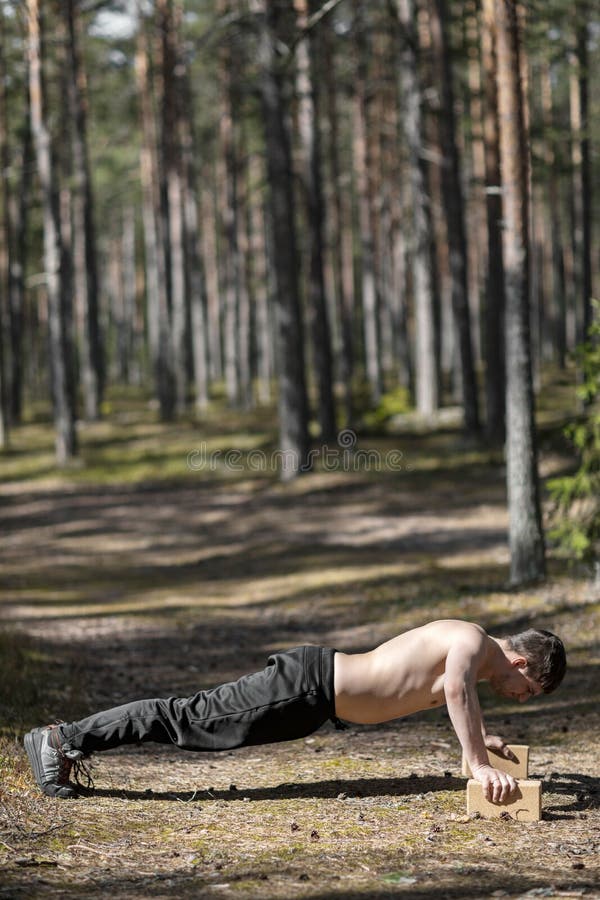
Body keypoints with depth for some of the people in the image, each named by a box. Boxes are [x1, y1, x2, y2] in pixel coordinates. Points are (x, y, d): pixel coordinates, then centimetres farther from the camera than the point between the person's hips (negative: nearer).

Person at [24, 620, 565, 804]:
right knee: (193, 720, -7)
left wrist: (481, 737, 33)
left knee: (194, 720, 12)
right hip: (310, 685, -9)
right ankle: (62, 739, -4)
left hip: (320, 684, 9)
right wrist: (479, 766, -41)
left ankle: (72, 738, 17)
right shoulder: (474, 644, -17)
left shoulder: (473, 646, 13)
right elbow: (456, 689, -40)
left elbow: (454, 689, 37)